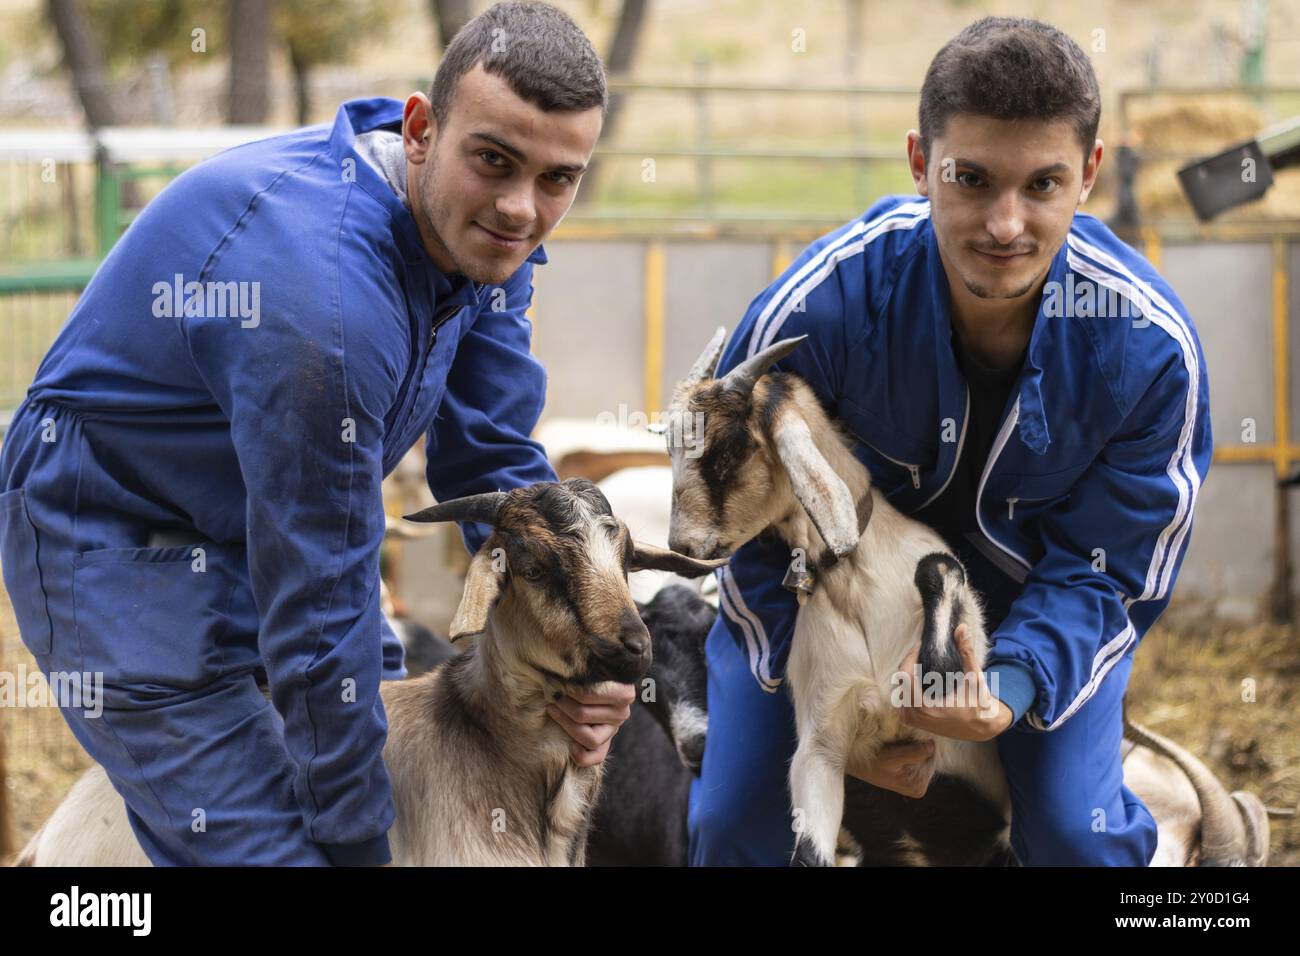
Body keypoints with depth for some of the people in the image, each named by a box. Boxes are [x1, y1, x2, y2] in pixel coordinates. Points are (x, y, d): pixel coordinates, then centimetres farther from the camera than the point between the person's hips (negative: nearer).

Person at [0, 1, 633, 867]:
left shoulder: (480, 228, -9)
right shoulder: (325, 290, -36)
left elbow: (493, 460, 1)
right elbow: (320, 603, -30)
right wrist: (358, 843, -21)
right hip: (123, 554, -9)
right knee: (269, 845, -16)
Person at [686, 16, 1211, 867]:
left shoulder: (1150, 346, -29)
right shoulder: (818, 308, -32)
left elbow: (1109, 569, -17)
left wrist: (1012, 687, -35)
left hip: (1034, 587, 0)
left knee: (1076, 830, -14)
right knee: (739, 818, -5)